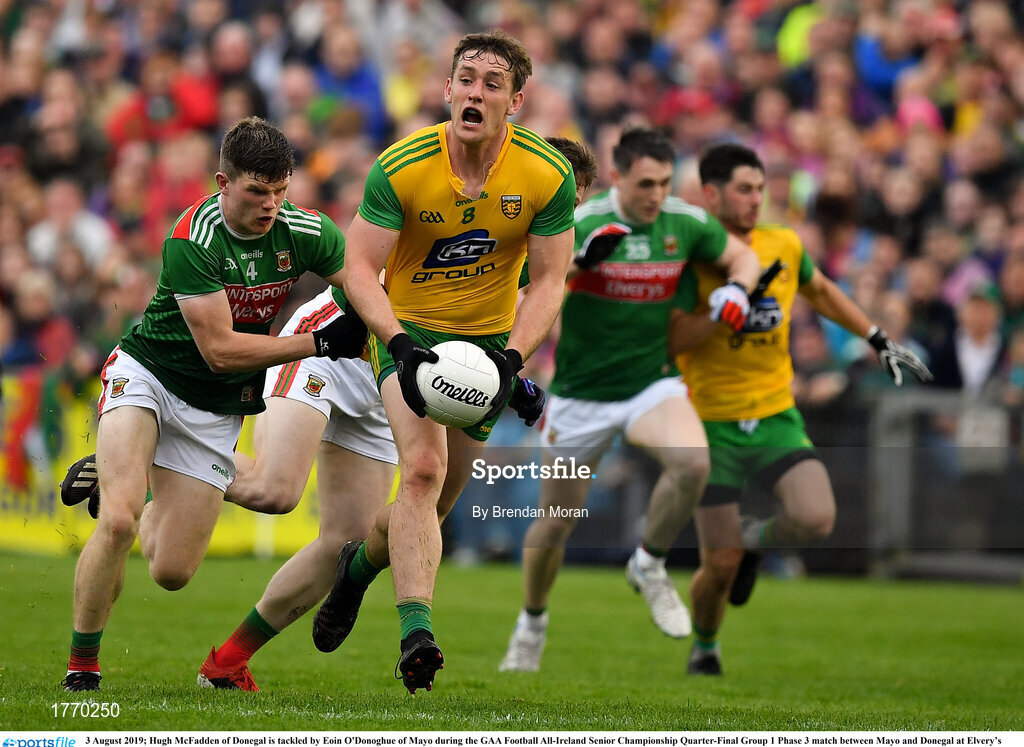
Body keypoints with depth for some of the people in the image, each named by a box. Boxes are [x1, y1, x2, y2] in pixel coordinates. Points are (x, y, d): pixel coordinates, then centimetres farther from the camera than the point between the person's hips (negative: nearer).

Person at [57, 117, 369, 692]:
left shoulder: (307, 232, -12)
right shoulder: (193, 239, -26)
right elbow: (220, 350, -27)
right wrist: (318, 343, -26)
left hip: (217, 408, 4)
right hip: (147, 374, -4)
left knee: (173, 571, 2)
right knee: (119, 525, -28)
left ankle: (111, 480, 33)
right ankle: (82, 663, -7)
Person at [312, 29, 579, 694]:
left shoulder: (549, 174, -13)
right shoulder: (400, 167, -18)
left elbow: (549, 280, -8)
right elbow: (360, 268, -16)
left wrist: (511, 359, -23)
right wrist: (401, 345, -31)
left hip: (489, 336, 3)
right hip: (409, 331, -3)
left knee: (436, 503, 10)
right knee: (423, 469, -26)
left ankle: (361, 564, 42)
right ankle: (416, 634, -33)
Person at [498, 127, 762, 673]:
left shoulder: (686, 222, -5)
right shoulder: (583, 222, -16)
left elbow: (742, 257, 13)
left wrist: (736, 290, -10)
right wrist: (581, 258, -44)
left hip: (652, 382, 2)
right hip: (580, 394, -2)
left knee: (691, 461, -29)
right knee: (555, 523, 6)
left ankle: (649, 566, -4)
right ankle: (532, 623, 34)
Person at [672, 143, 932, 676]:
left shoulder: (783, 246, 3)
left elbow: (821, 292, 24)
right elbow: (673, 339, -21)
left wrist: (880, 340, 20)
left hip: (776, 417, 3)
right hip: (711, 424, -3)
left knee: (816, 518, -21)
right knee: (719, 566, -4)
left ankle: (755, 539, 14)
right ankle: (704, 646, 29)